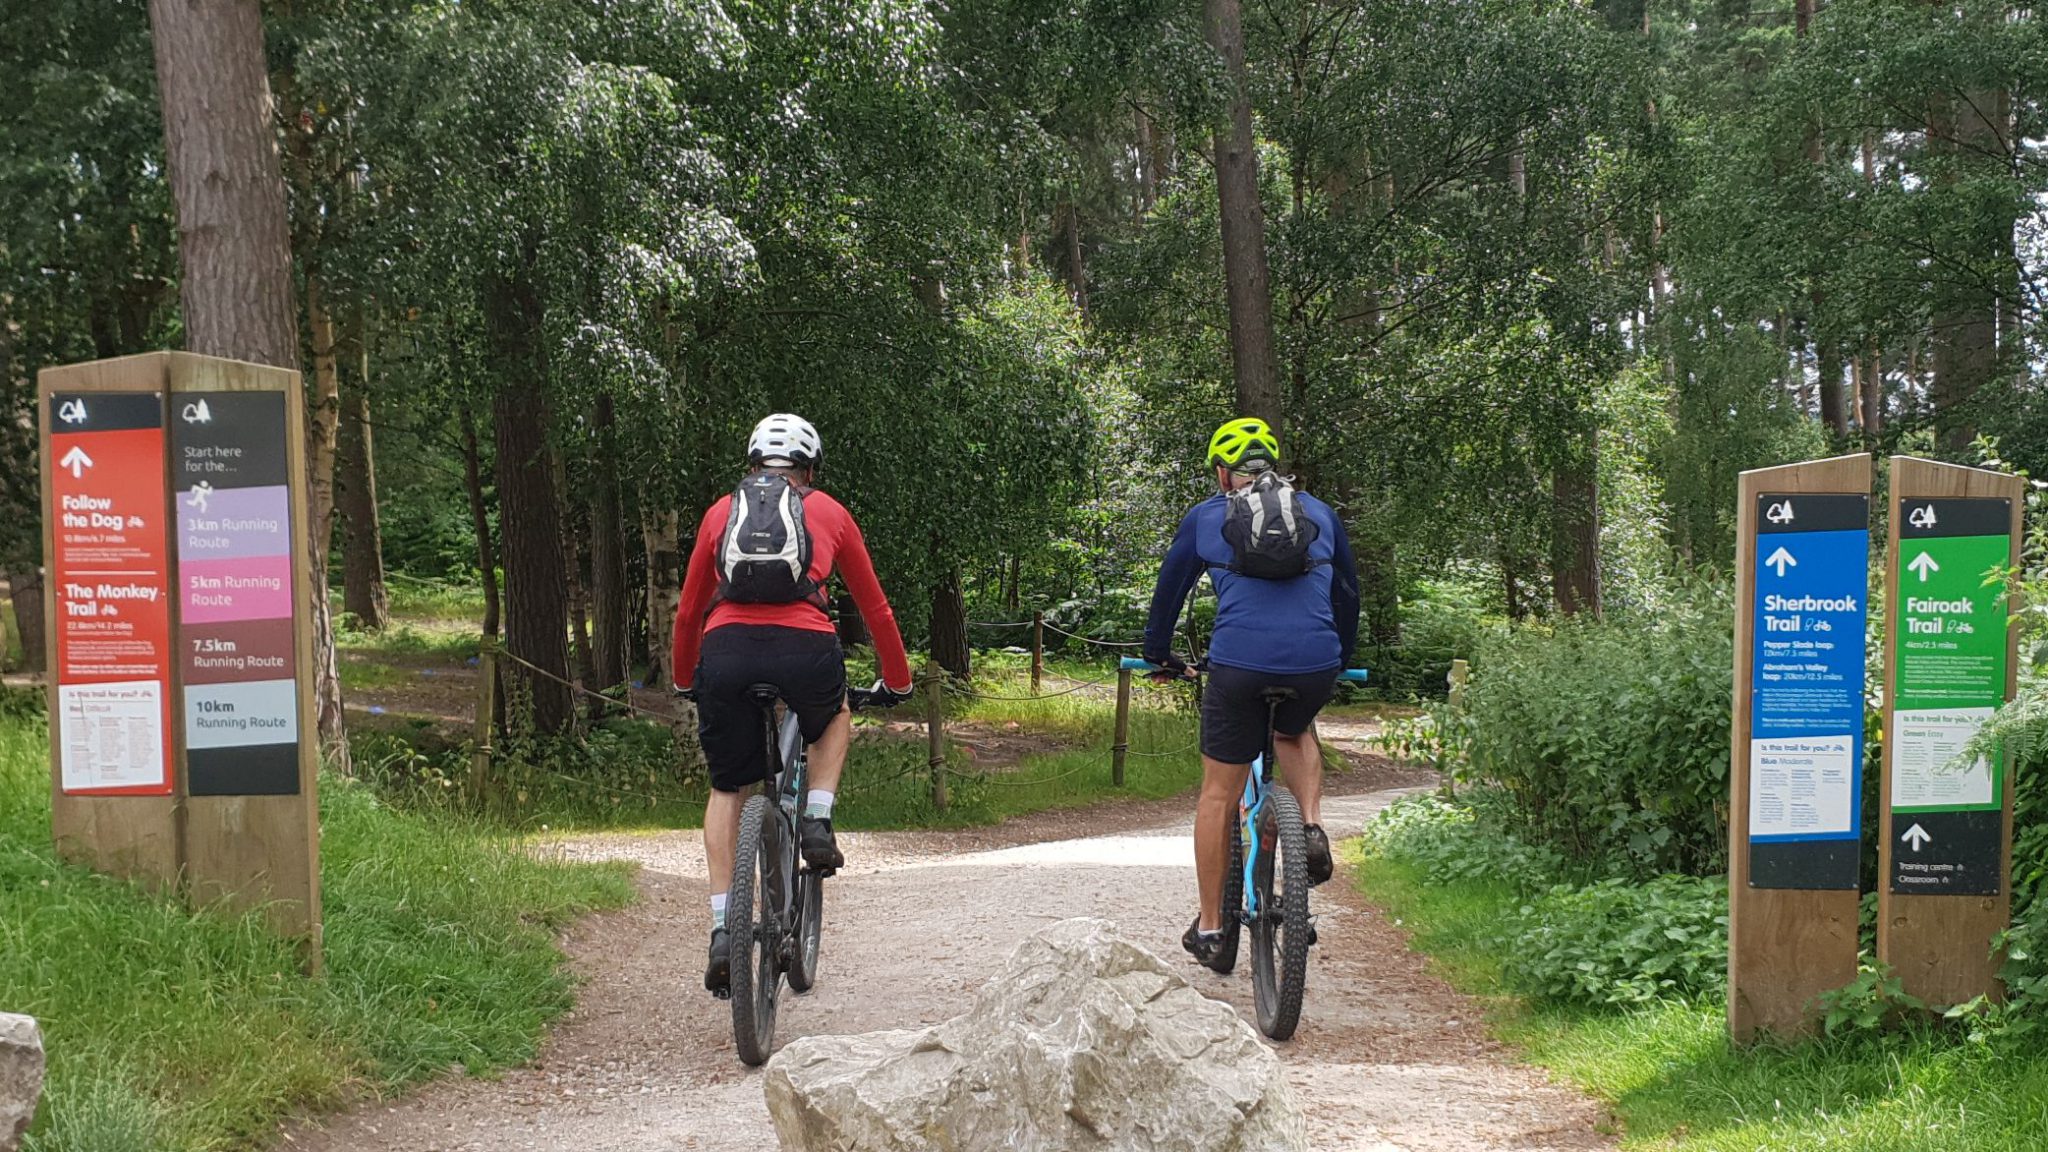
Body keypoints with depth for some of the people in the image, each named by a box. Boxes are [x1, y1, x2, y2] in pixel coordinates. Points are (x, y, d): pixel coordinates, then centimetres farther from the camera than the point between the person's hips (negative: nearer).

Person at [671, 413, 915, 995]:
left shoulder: (722, 511, 25)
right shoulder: (828, 512, 23)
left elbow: (689, 610, 31)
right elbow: (875, 607, 30)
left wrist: (685, 682, 46)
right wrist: (897, 681, 42)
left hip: (726, 650, 1)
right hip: (805, 649, -1)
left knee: (726, 789, 19)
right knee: (835, 718, 35)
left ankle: (722, 931, 9)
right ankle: (817, 824, 14)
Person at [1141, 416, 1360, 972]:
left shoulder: (1205, 517, 16)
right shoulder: (1320, 514, 22)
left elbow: (1170, 587, 26)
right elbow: (1347, 592, 32)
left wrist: (1158, 654, 41)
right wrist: (1343, 659, 47)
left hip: (1239, 665, -2)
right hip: (1316, 666, 2)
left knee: (1220, 793, 12)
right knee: (1295, 732, 35)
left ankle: (1209, 927, 17)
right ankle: (1312, 827, 10)